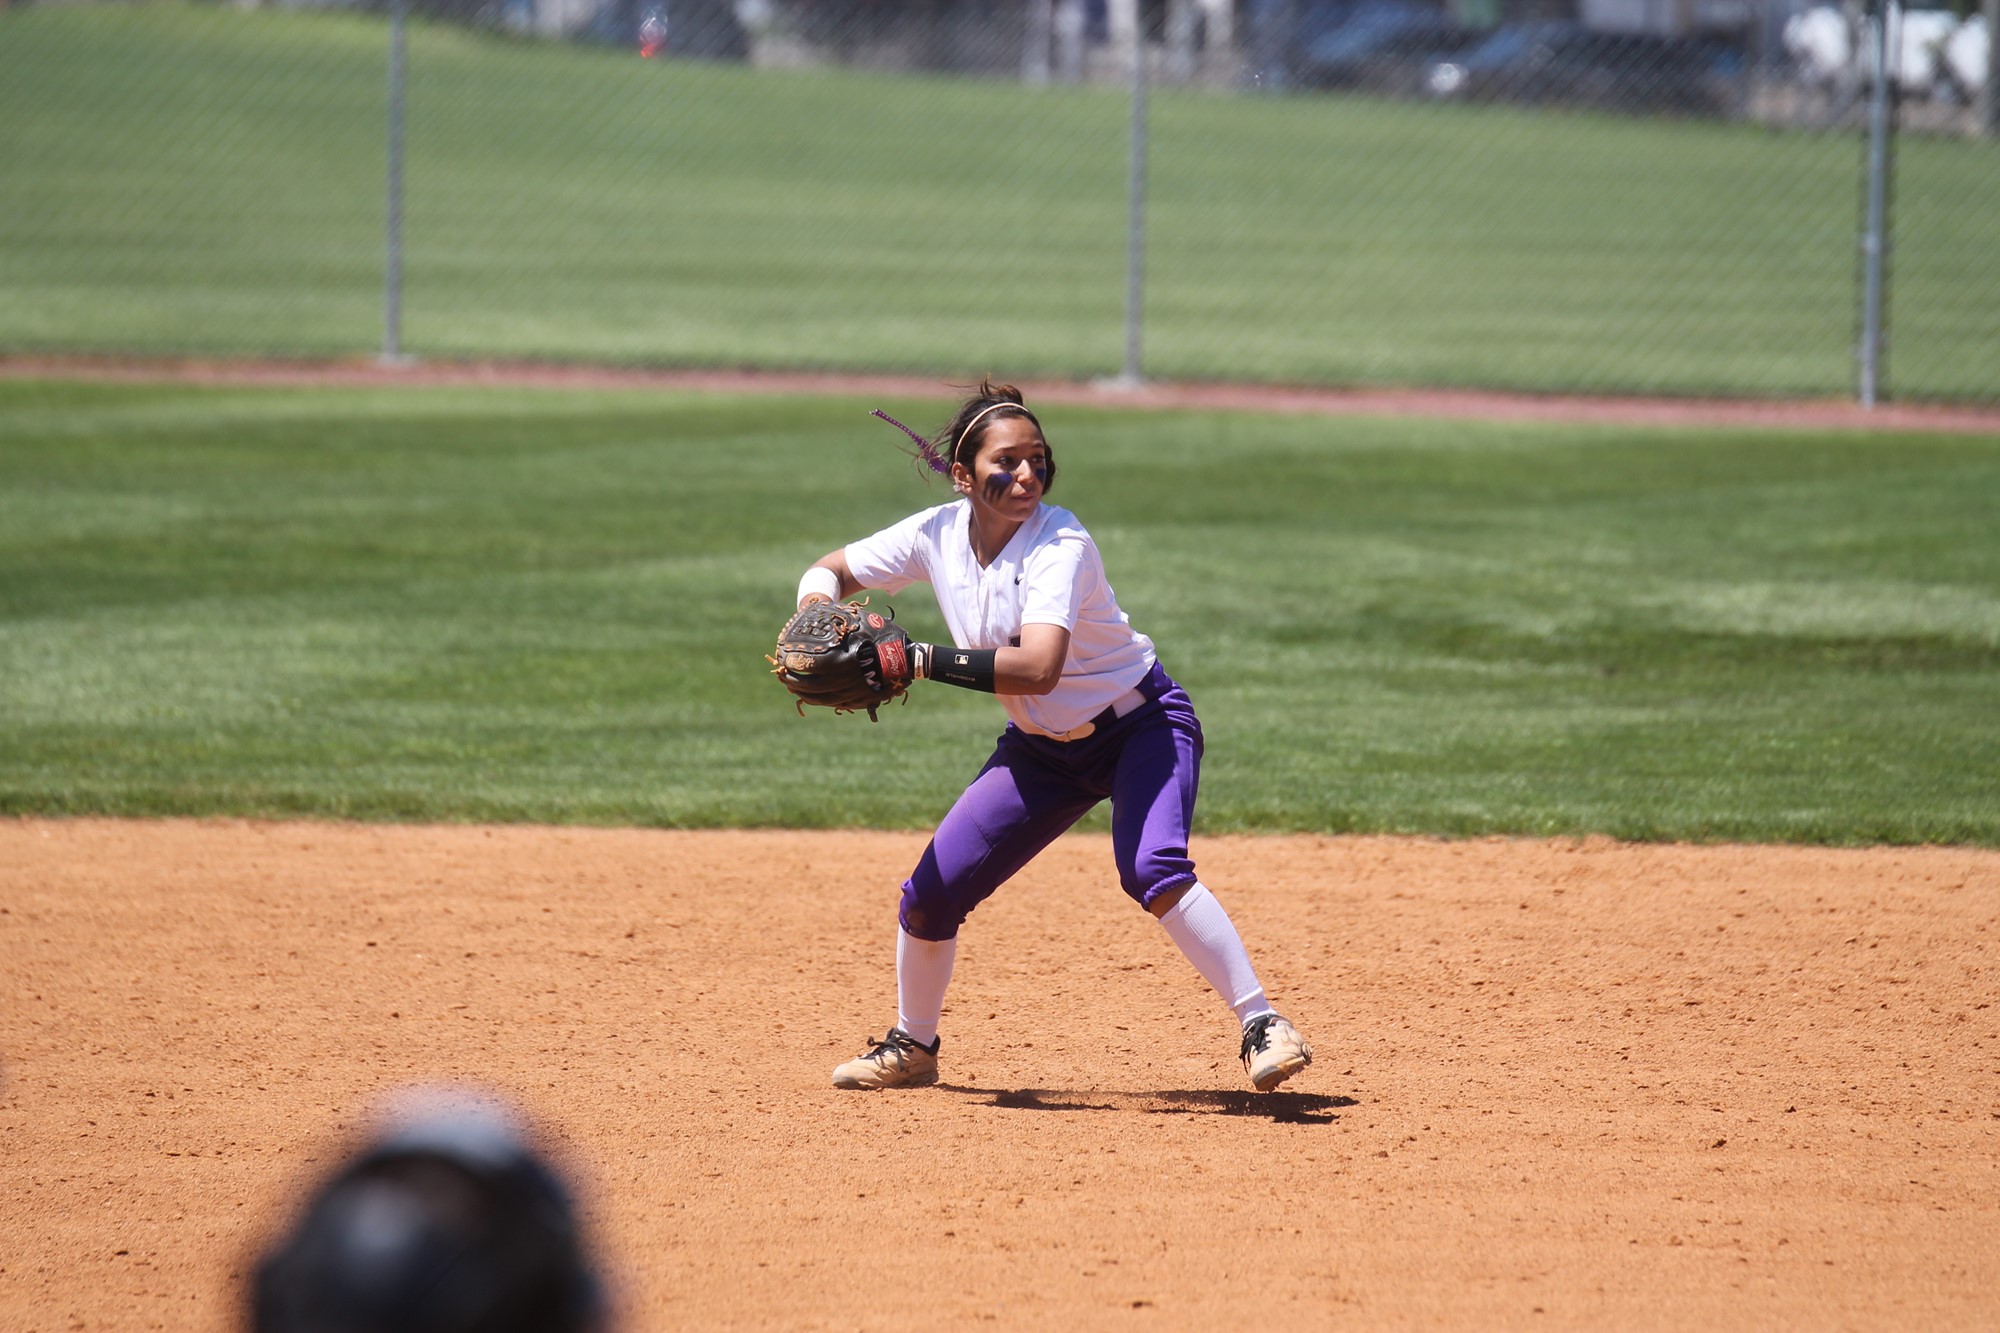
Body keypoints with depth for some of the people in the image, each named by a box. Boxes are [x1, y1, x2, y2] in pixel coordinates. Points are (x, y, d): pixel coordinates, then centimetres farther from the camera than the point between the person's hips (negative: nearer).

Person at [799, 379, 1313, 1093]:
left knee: (1152, 870, -32)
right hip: (1040, 748, 6)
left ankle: (1262, 1026, -25)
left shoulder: (1061, 546, -28)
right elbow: (833, 569, 4)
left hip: (1142, 726, -6)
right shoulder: (938, 534, -10)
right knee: (932, 894, 0)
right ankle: (913, 1047, 25)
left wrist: (920, 661, -40)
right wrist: (818, 601, -19)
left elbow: (1037, 668, -41)